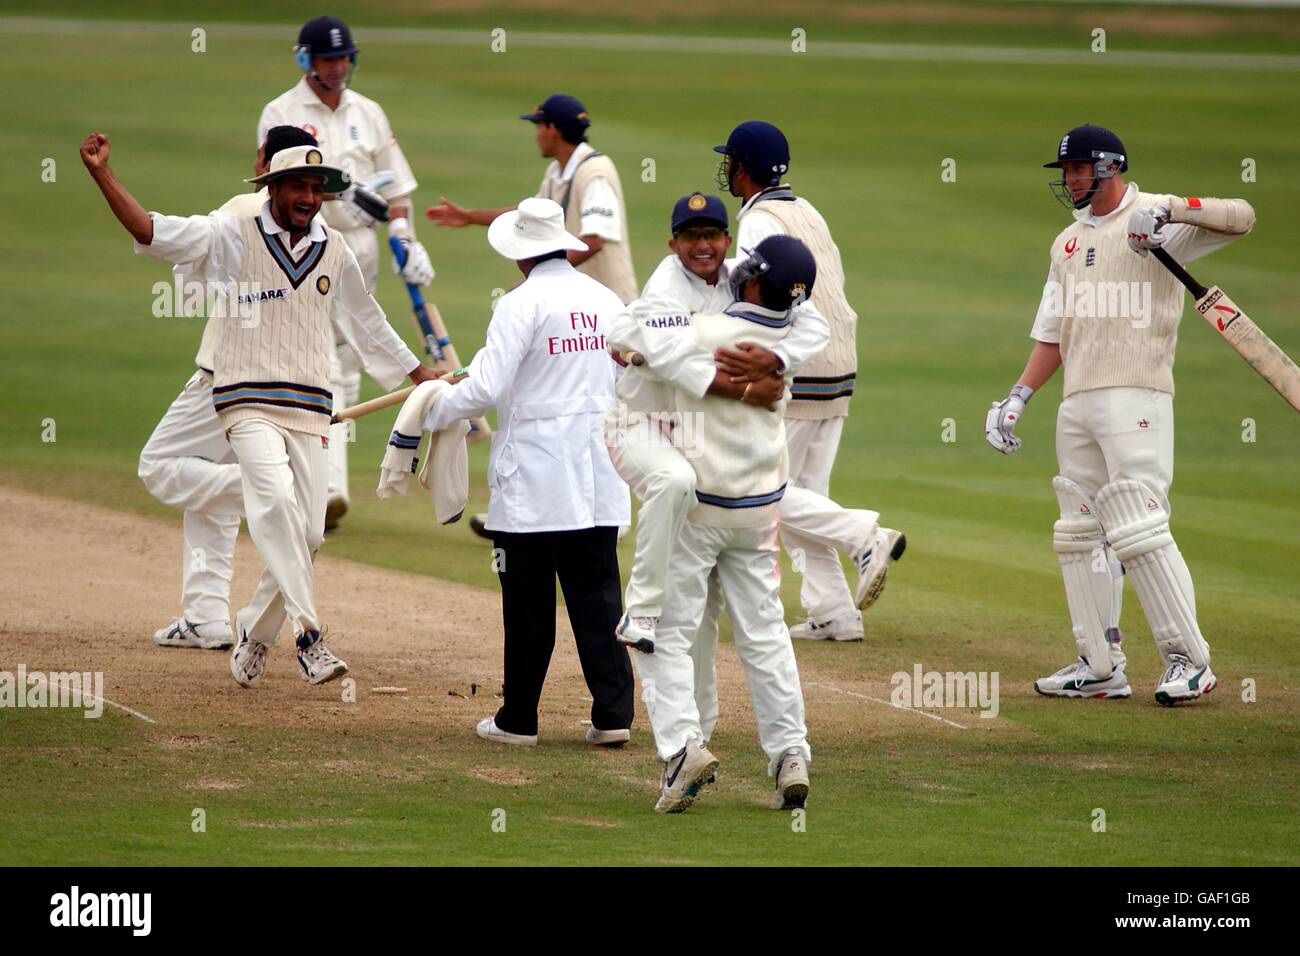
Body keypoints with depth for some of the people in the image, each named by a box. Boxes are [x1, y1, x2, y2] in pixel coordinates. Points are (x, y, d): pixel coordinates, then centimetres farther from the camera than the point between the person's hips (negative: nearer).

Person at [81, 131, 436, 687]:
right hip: (249, 404, -5)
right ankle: (307, 634, -31)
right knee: (276, 498, -27)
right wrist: (102, 175, -21)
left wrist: (428, 380, 25)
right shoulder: (233, 239, 0)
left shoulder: (334, 254, 14)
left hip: (310, 411, 5)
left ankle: (255, 631, 22)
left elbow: (368, 327, 25)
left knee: (307, 531, 0)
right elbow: (151, 230, -9)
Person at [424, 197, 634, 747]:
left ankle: (519, 719, 7)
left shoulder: (522, 304, -12)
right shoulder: (607, 301, 8)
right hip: (598, 482, 5)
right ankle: (613, 713, 0)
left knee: (528, 600, 2)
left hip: (533, 477, -5)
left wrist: (435, 412, 1)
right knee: (597, 594, 6)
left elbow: (486, 390, -15)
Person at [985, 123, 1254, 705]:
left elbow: (1240, 216, -18)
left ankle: (1188, 659, -9)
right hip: (1076, 404, 8)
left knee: (1138, 530, -15)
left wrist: (1170, 211, -30)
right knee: (1079, 536, 8)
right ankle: (1100, 668, 14)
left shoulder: (1157, 220, -4)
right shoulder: (1068, 241, 20)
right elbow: (1052, 333, 23)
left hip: (1135, 400, -8)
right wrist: (1018, 397, 12)